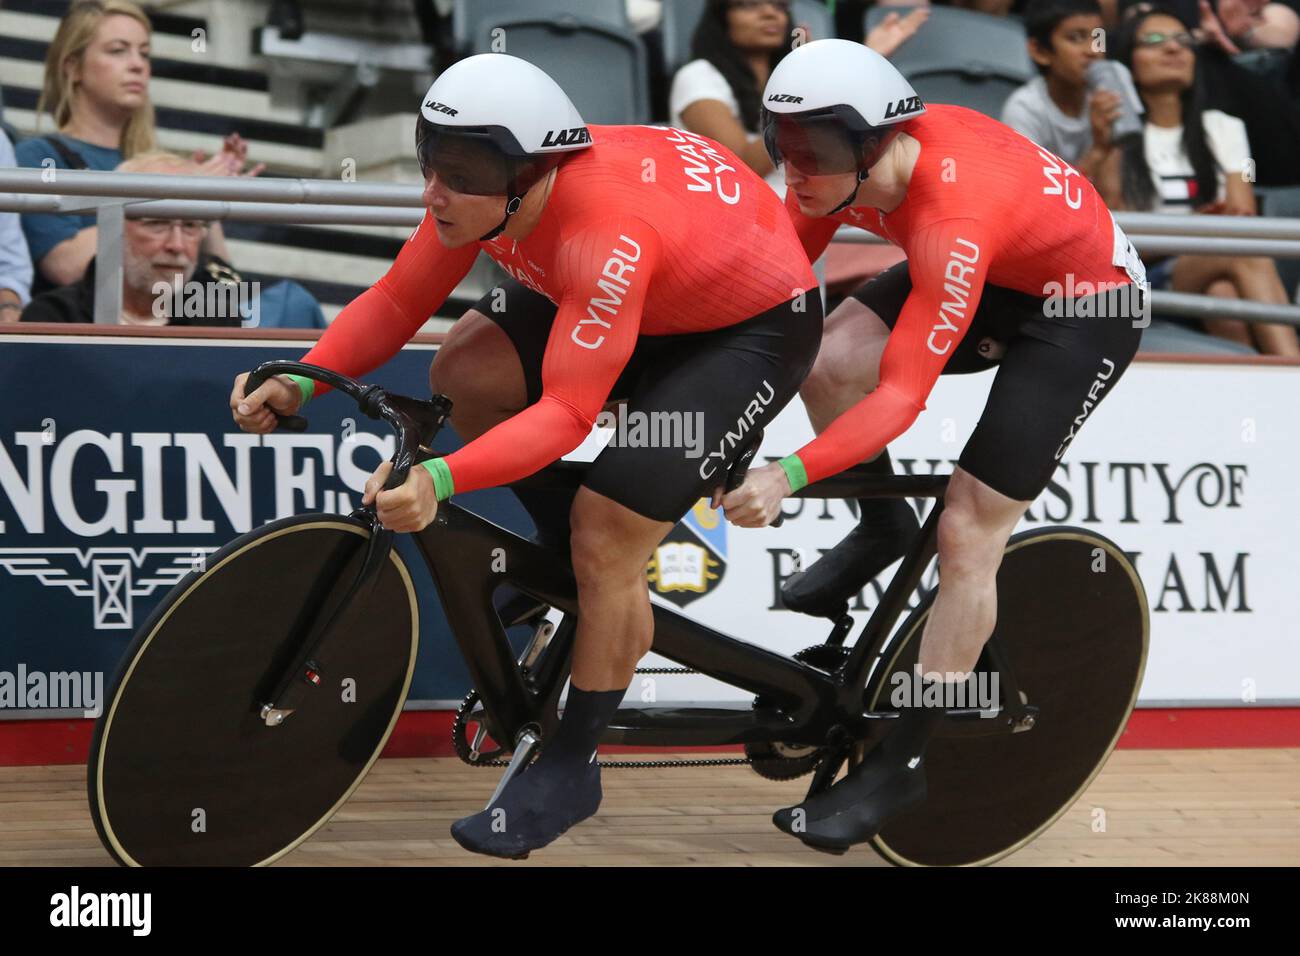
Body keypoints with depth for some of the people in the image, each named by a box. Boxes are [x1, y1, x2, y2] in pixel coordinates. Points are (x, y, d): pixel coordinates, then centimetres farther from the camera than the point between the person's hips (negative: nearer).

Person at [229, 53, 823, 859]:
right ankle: (569, 558, 12)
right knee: (466, 372, -8)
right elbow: (395, 304, -11)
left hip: (754, 325, -8)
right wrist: (299, 384, -27)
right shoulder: (483, 190, -19)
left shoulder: (606, 239, -40)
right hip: (653, 298, 8)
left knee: (605, 540, -15)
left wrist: (440, 481, -52)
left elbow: (567, 413, -41)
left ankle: (570, 769, 4)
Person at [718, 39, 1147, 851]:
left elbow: (903, 395, -40)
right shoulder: (842, 163, -19)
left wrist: (789, 477, -50)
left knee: (967, 538, -10)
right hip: (993, 276, 7)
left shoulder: (953, 219, -40)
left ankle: (901, 765, 1)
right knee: (829, 361, -19)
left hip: (1088, 308, -7)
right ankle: (883, 528, 9)